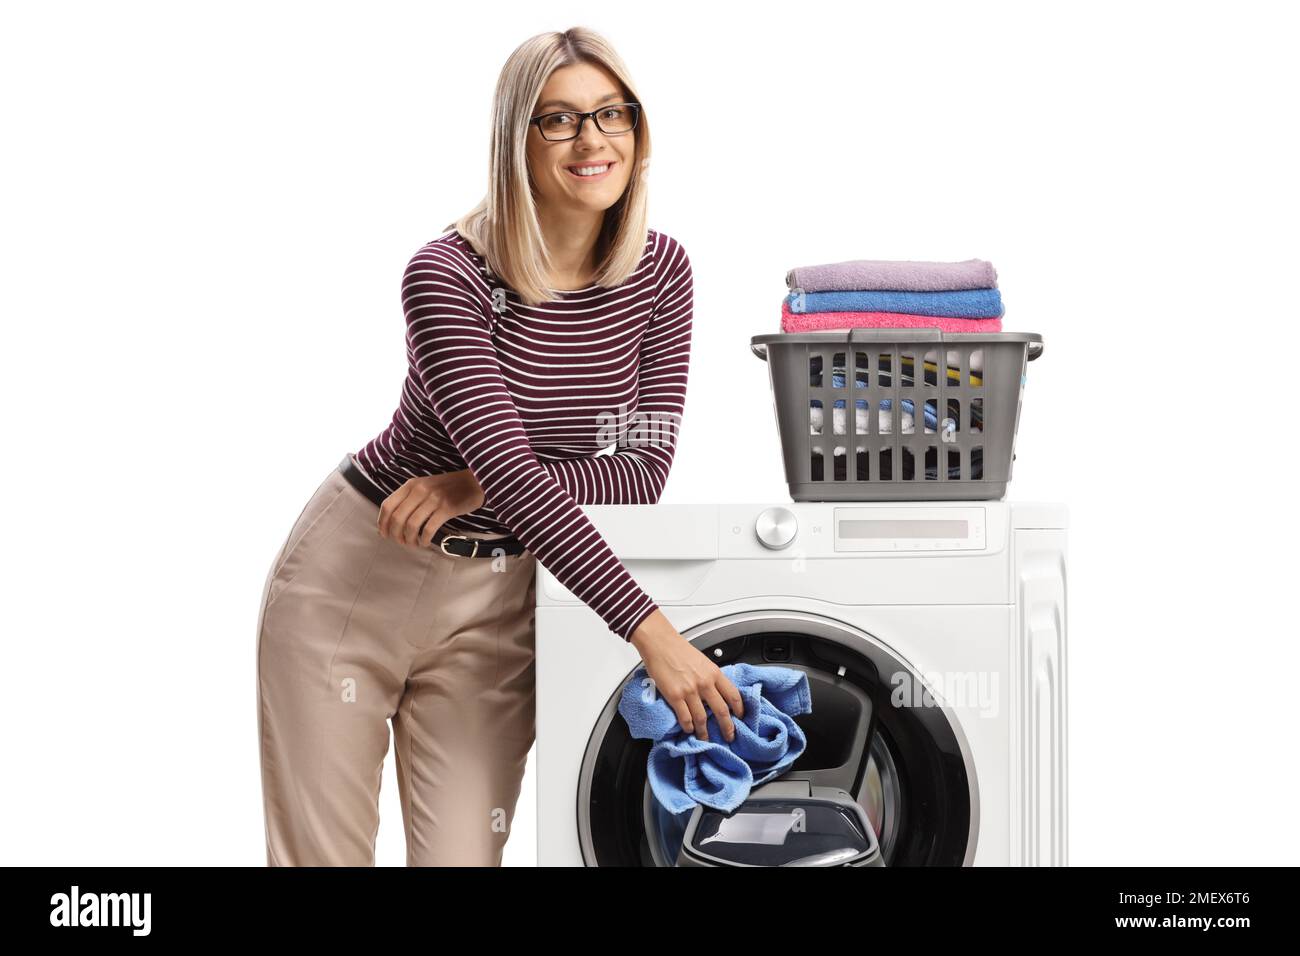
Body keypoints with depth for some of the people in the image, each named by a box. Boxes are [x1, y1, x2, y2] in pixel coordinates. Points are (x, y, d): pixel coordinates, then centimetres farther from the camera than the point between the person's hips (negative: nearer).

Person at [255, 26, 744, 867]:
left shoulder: (660, 274, -5)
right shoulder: (449, 276, -21)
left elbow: (643, 471, -8)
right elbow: (510, 466, -30)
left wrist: (475, 486, -22)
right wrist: (652, 630, -36)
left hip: (495, 605, 4)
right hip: (357, 578, -4)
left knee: (465, 853, -1)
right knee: (322, 855, 1)